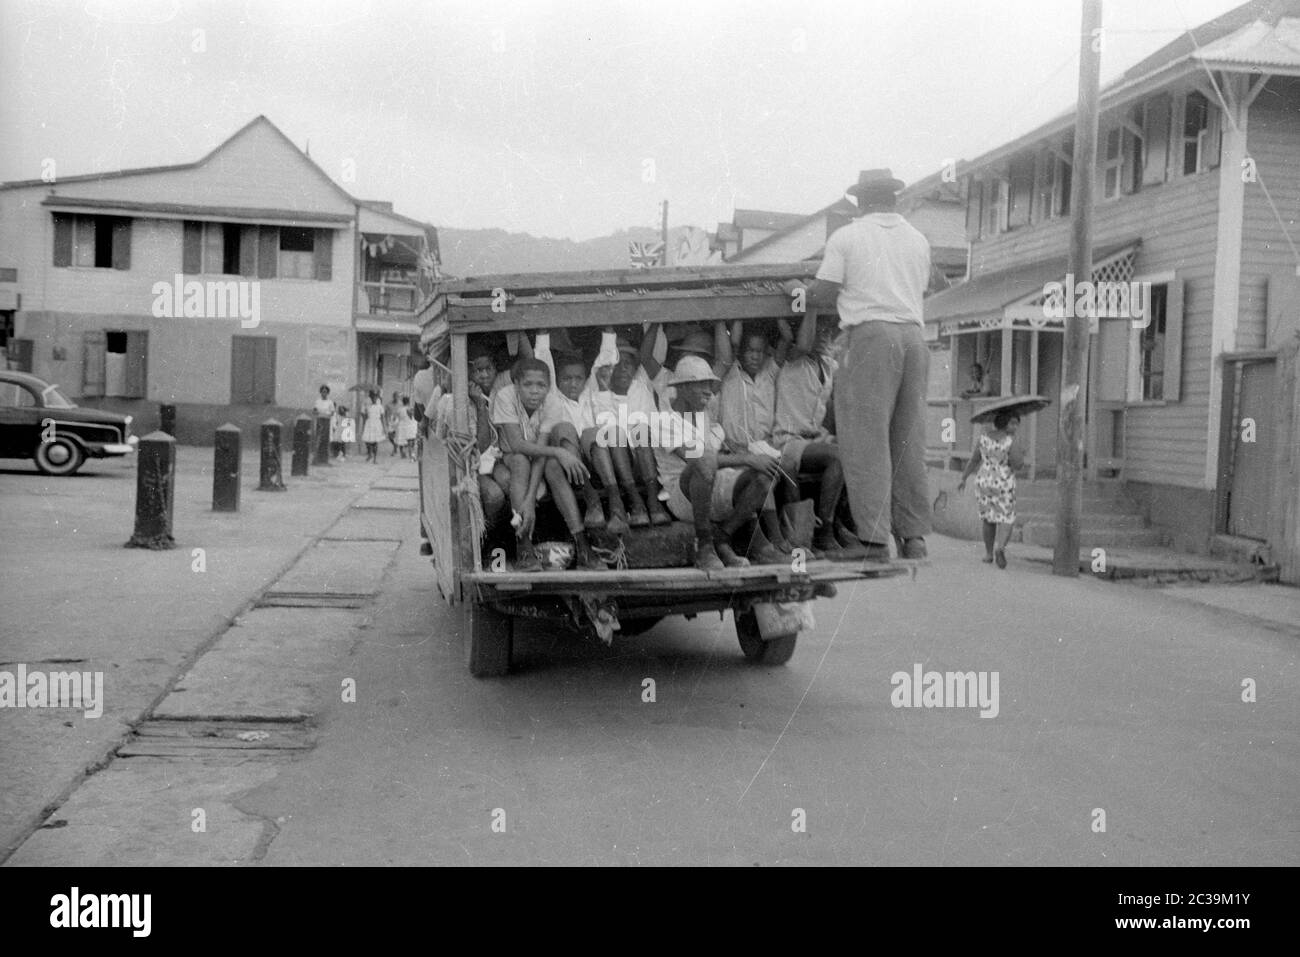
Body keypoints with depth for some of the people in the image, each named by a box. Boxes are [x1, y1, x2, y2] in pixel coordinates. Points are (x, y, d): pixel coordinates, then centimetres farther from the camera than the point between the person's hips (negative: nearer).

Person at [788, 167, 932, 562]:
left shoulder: (846, 237, 3)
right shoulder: (918, 240, 17)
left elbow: (822, 296, 0)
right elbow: (915, 293, 18)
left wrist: (795, 291, 21)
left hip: (869, 333, -5)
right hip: (913, 335, 5)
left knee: (867, 440, -4)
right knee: (909, 440, 10)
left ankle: (875, 541, -8)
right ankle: (913, 537, 12)